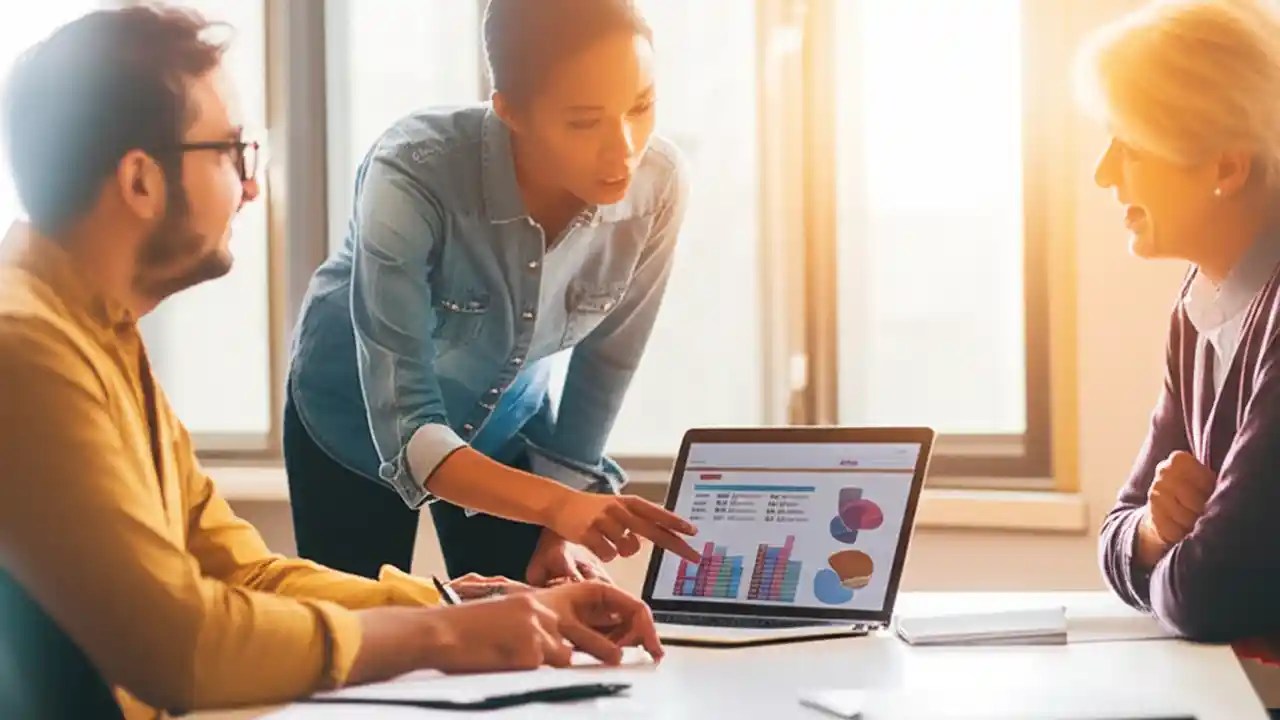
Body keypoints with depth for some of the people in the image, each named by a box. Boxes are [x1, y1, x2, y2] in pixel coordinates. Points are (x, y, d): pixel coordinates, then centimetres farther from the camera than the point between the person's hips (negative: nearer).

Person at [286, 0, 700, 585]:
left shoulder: (656, 186, -25)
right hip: (361, 420, -2)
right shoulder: (412, 177, -36)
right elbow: (404, 428, -36)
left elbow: (604, 371, -9)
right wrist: (558, 504, -49)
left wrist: (564, 530, -6)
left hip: (508, 422, 3)